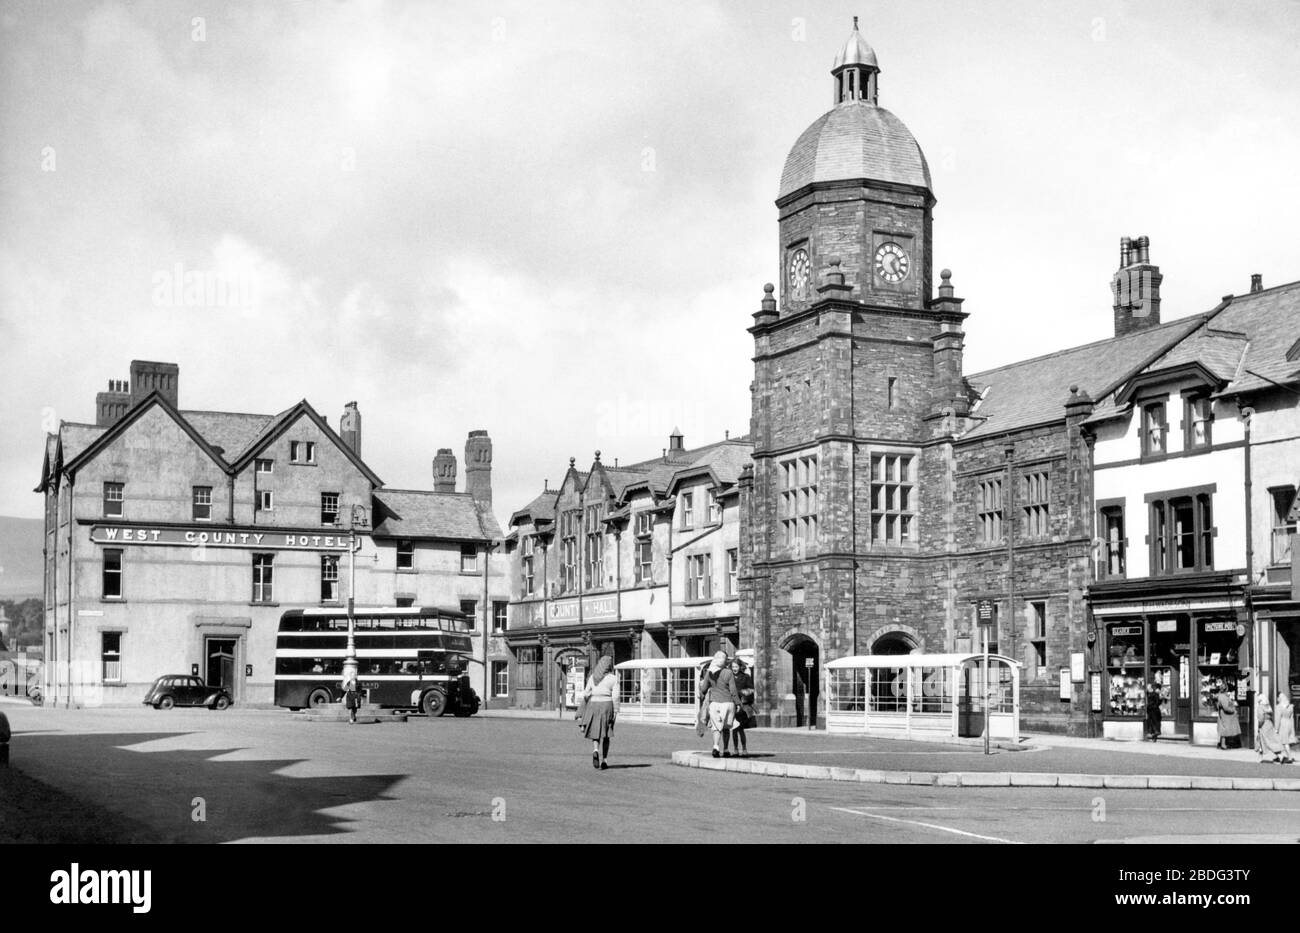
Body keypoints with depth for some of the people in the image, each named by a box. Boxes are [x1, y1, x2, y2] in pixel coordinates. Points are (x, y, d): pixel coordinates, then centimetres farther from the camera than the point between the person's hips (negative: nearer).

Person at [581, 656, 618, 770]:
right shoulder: (613, 679, -3)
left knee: (595, 732, 13)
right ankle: (602, 761, 7)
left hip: (593, 705, 2)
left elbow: (586, 694, 3)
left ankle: (595, 750, -16)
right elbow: (615, 696, -10)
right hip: (607, 705, -2)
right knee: (604, 735, 9)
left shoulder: (592, 677, 5)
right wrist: (615, 711, -9)